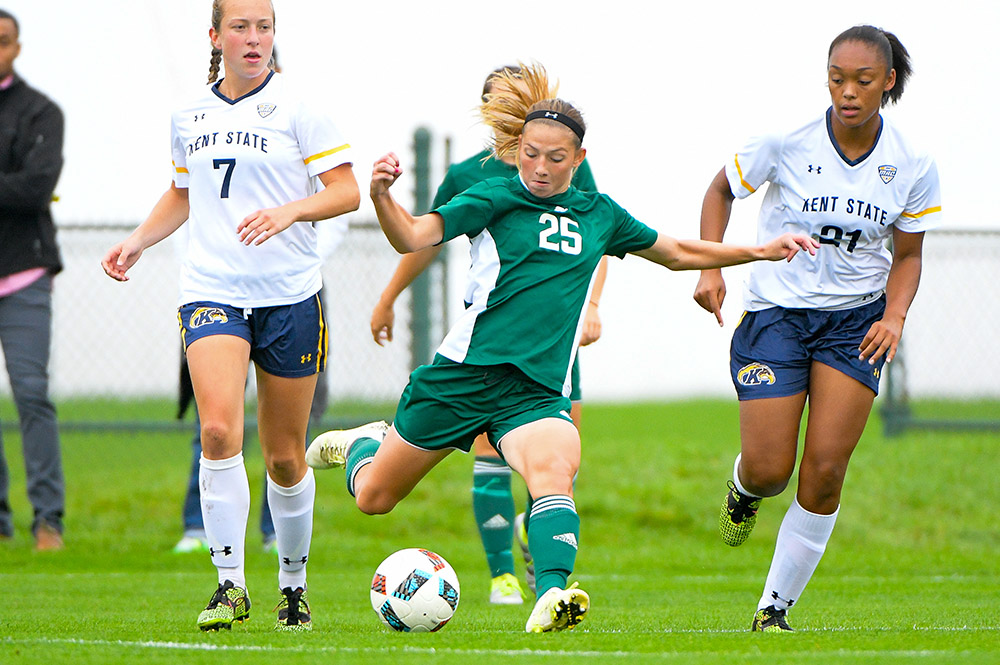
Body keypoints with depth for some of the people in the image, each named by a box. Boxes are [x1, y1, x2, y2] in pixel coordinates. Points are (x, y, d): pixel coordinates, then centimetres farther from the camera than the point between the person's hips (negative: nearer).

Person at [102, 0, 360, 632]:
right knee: (220, 432, -20)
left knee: (284, 457, 6)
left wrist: (290, 210, -23)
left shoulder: (296, 108, -3)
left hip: (288, 295, -2)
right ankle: (230, 585, -14)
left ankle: (294, 586, 26)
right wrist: (139, 241, 10)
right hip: (211, 290, 2)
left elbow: (347, 191, -6)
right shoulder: (191, 116, 9)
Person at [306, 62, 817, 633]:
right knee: (373, 498, 9)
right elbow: (413, 237, -13)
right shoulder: (497, 198, -1)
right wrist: (382, 196, -34)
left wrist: (761, 251, 23)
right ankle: (364, 443, 44)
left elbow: (680, 253, 28)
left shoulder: (600, 214, 13)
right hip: (464, 372, -2)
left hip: (538, 389, 2)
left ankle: (552, 596, -48)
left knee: (554, 470, -32)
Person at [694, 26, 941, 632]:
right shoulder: (787, 143, -13)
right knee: (769, 470, -9)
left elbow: (907, 255, 7)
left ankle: (776, 606, 5)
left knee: (825, 473, -10)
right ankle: (744, 489, 32)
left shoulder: (914, 167, -6)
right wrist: (711, 268, -6)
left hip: (856, 320, 1)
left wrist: (894, 315, -11)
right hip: (775, 313, -1)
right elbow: (722, 190, 5)